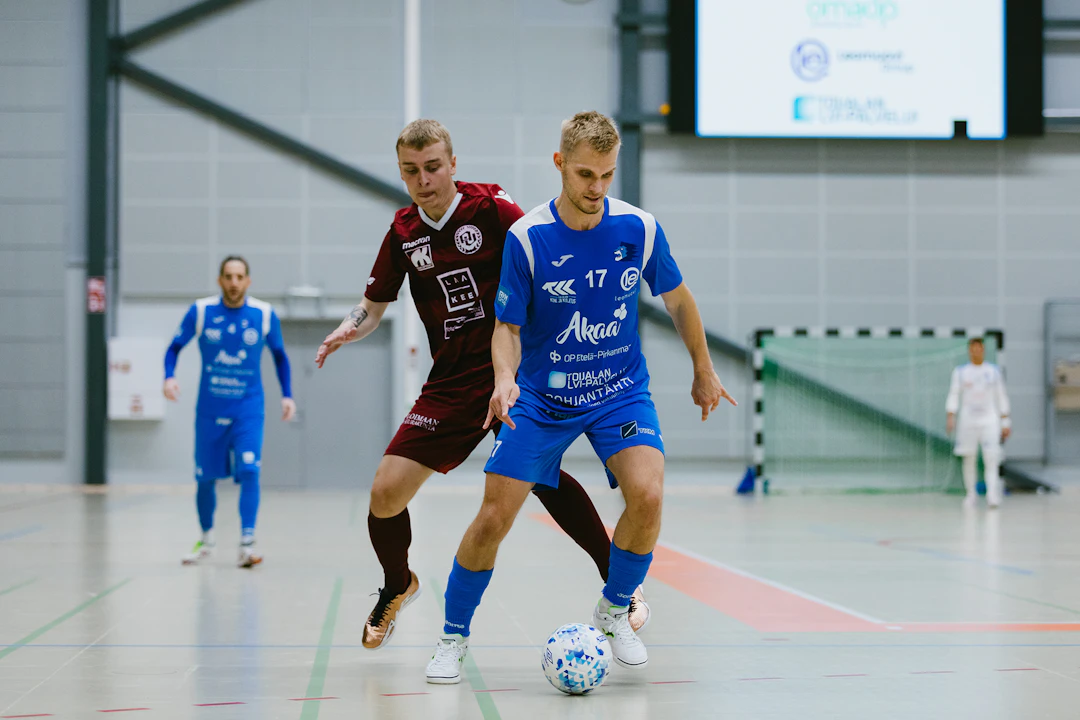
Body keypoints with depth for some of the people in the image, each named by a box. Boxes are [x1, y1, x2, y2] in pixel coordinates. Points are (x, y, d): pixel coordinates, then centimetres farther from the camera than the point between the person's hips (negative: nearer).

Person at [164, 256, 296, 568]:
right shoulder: (200, 311, -6)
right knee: (205, 478, 7)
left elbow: (279, 354, 11)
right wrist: (169, 377, -14)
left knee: (249, 471, -17)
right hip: (210, 410, 1)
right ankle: (206, 539, 28)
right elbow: (175, 346, 5)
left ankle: (247, 543, -14)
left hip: (248, 410, -1)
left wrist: (287, 395, 4)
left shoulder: (264, 315, -4)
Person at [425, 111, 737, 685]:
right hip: (541, 397, -1)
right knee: (494, 517, -9)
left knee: (647, 494, -23)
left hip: (620, 391, 1)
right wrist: (505, 376, -28)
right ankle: (453, 637, 14)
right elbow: (508, 326, -8)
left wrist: (703, 370, 16)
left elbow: (677, 299, 7)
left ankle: (614, 610, 5)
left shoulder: (640, 228, -10)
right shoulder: (525, 237, -16)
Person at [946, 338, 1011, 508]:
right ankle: (970, 494, 17)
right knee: (969, 460, 4)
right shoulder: (960, 372, 6)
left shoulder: (994, 371, 9)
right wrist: (950, 417, -10)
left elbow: (1001, 398, 12)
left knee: (991, 458, -14)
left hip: (990, 421, 0)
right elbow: (953, 395, 3)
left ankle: (992, 495, -21)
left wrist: (1005, 422, 8)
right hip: (968, 422, 1)